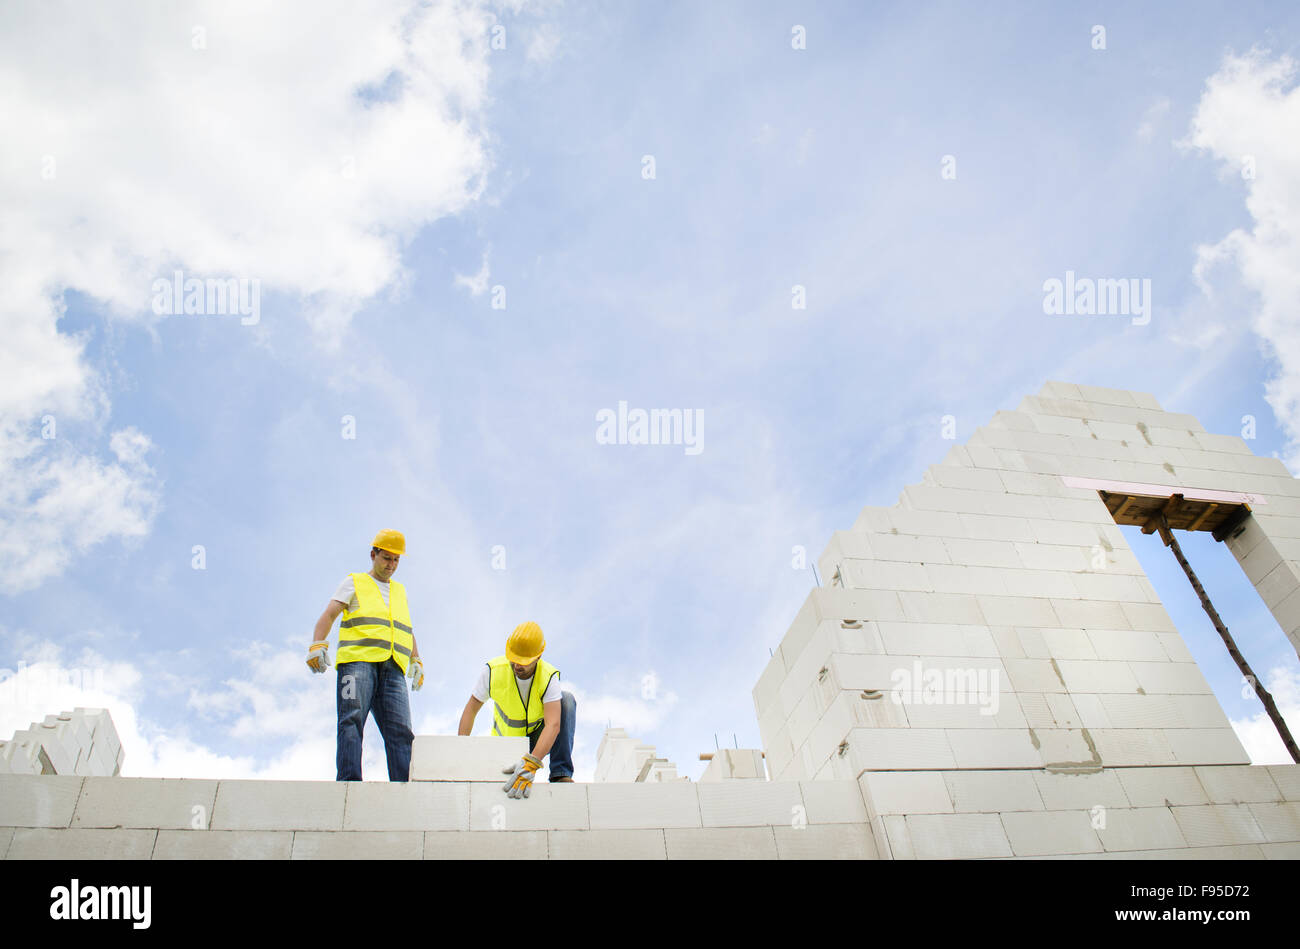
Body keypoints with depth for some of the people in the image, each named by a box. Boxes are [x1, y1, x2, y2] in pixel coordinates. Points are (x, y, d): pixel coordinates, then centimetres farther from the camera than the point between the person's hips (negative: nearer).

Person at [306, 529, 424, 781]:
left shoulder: (400, 591, 31)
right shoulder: (354, 583, 18)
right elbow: (329, 614, 5)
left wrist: (416, 661, 19)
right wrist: (318, 644, -12)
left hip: (392, 668, 4)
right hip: (358, 661, -3)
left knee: (400, 729, -11)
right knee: (352, 721, -18)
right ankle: (349, 780, -23)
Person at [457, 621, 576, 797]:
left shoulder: (549, 677, -25)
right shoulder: (493, 670, -19)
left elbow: (553, 725, -36)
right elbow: (471, 709, -10)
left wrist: (531, 764, -50)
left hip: (538, 741, 0)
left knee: (567, 700, -27)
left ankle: (561, 773, -25)